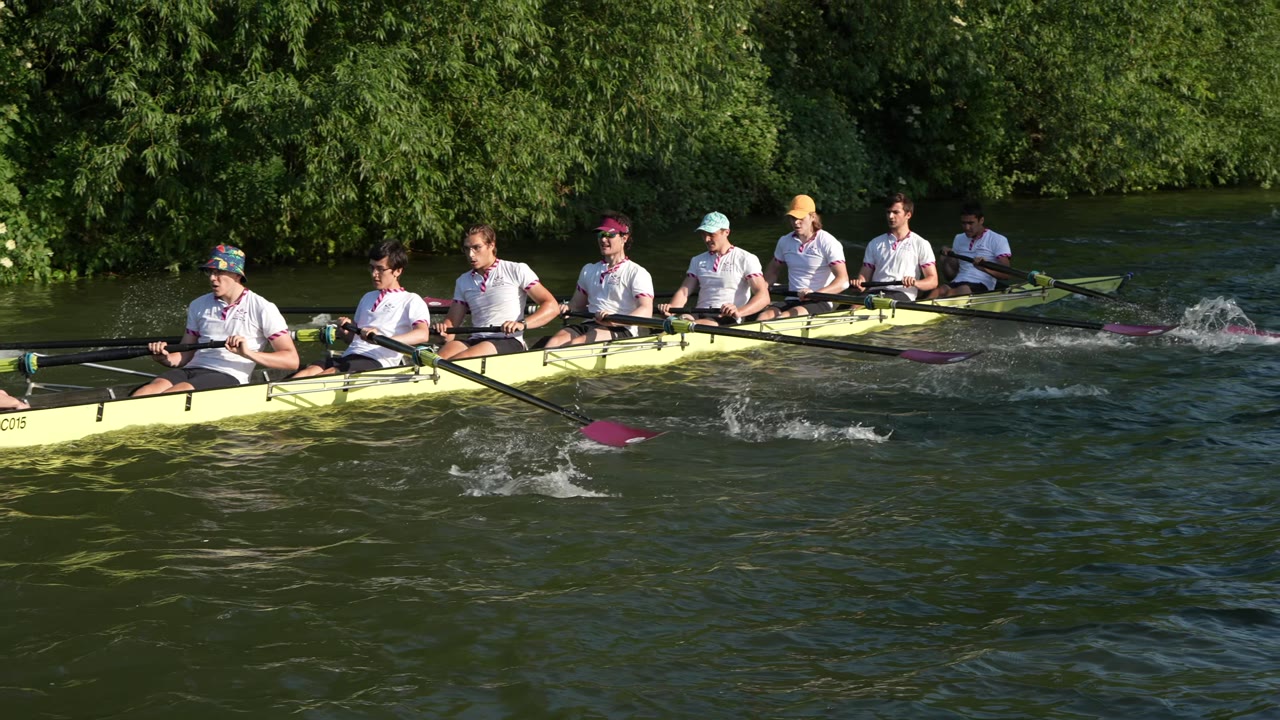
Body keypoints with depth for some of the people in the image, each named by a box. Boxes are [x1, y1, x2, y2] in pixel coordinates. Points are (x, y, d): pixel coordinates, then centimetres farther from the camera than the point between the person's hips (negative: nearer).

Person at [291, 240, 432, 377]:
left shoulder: (411, 300, 6)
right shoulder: (368, 297, 30)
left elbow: (423, 334, -14)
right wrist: (345, 333, 6)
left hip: (378, 362, -7)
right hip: (349, 357, 7)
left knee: (329, 374, -34)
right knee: (307, 373, -24)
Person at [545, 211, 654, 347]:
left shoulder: (637, 273, 3)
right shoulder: (589, 270, 25)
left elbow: (646, 311, -11)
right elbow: (577, 303, 29)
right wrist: (566, 308, 2)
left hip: (622, 331, -5)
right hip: (588, 325, 5)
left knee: (577, 343, -35)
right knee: (556, 340, -28)